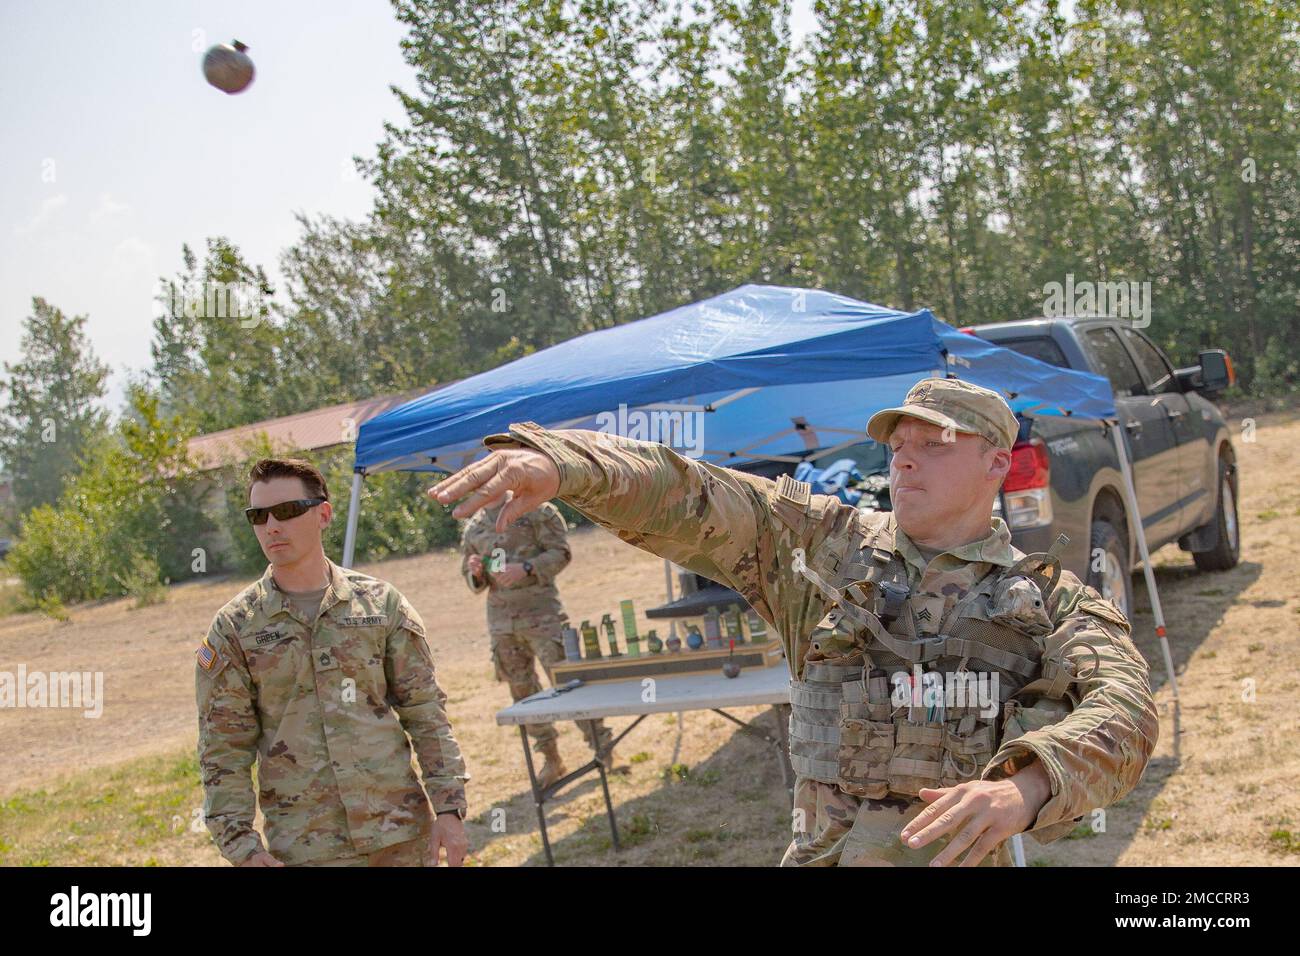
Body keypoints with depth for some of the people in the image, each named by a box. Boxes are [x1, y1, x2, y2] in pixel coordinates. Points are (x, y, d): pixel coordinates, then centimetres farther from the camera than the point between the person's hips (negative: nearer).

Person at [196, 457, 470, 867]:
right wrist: (241, 845, -8)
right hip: (303, 848, -1)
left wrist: (449, 807, -2)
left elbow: (426, 713, 3)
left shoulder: (380, 602, 2)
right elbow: (223, 752, 0)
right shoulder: (233, 628, -1)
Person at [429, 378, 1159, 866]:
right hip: (822, 850, 2)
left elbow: (1126, 710, -16)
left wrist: (1024, 787, -36)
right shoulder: (829, 545, 7)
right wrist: (558, 462, -21)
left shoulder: (1051, 599, 1)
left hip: (955, 855, -2)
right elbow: (687, 502, -4)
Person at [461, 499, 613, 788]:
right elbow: (469, 576, 20)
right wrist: (476, 573, -5)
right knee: (523, 692, 9)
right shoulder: (473, 527, 13)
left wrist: (527, 569, -20)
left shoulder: (536, 509, 0)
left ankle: (602, 750, -2)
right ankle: (551, 760, 20)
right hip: (501, 620, 5)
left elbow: (561, 552, -6)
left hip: (541, 613, -5)